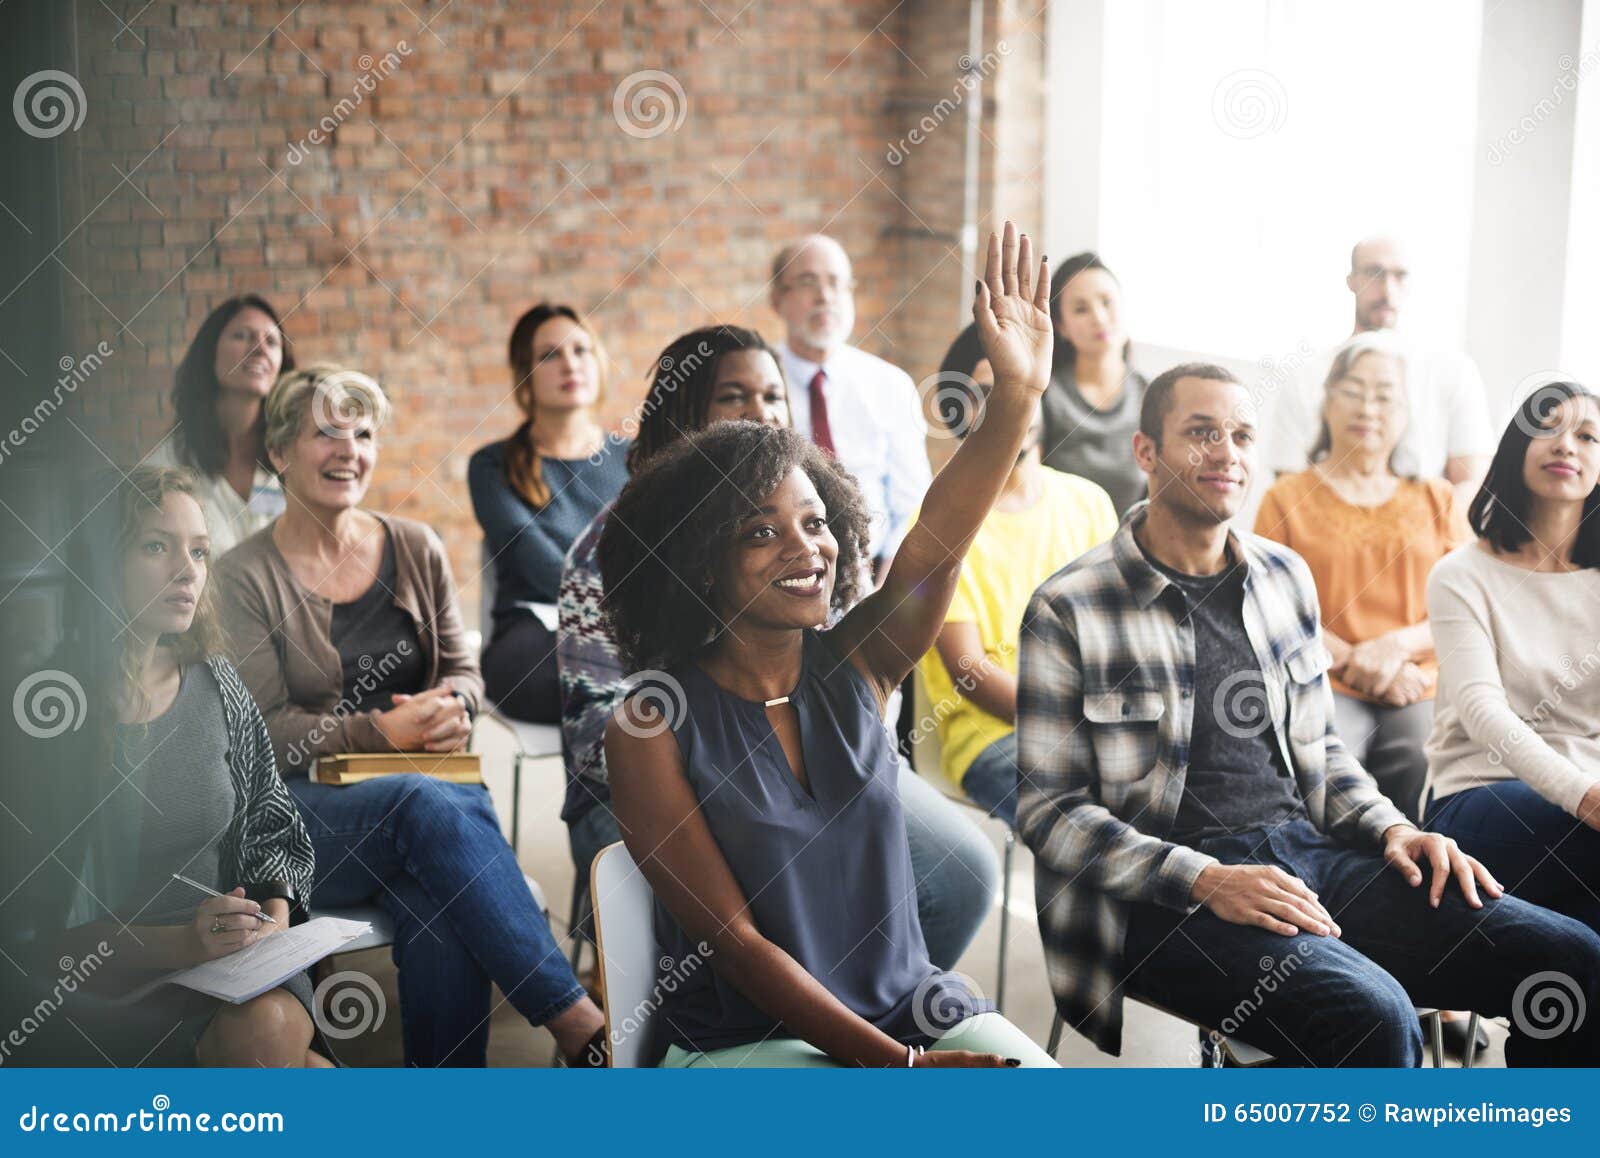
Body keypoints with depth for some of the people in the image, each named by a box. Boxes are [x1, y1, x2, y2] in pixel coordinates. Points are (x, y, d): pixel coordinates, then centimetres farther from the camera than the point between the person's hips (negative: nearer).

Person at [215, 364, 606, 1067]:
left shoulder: (415, 549, 13)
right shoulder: (245, 576, 0)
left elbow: (463, 669, 18)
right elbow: (264, 729, -5)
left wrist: (452, 704, -8)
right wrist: (381, 732, -18)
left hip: (429, 788, 3)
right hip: (303, 808, -3)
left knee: (443, 915, -34)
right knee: (432, 805, -36)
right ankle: (578, 1023, -38)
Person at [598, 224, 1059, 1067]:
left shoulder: (854, 666, 1)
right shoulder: (655, 725, -10)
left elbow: (934, 549, -18)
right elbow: (733, 939, -12)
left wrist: (1015, 395, -35)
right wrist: (899, 1063, -19)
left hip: (910, 1005, 5)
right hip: (748, 1037, -4)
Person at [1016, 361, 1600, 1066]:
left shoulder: (1285, 577, 15)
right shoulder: (1068, 611, -4)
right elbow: (1048, 808, -7)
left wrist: (1391, 828, 4)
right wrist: (1206, 881, -19)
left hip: (1308, 851, 6)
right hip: (1166, 897, -6)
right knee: (1371, 1014, -35)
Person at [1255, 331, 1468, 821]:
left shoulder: (1436, 500, 21)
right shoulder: (1288, 499, 15)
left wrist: (1397, 645, -7)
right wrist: (1355, 661, -7)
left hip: (1424, 692, 2)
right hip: (1322, 687, -1)